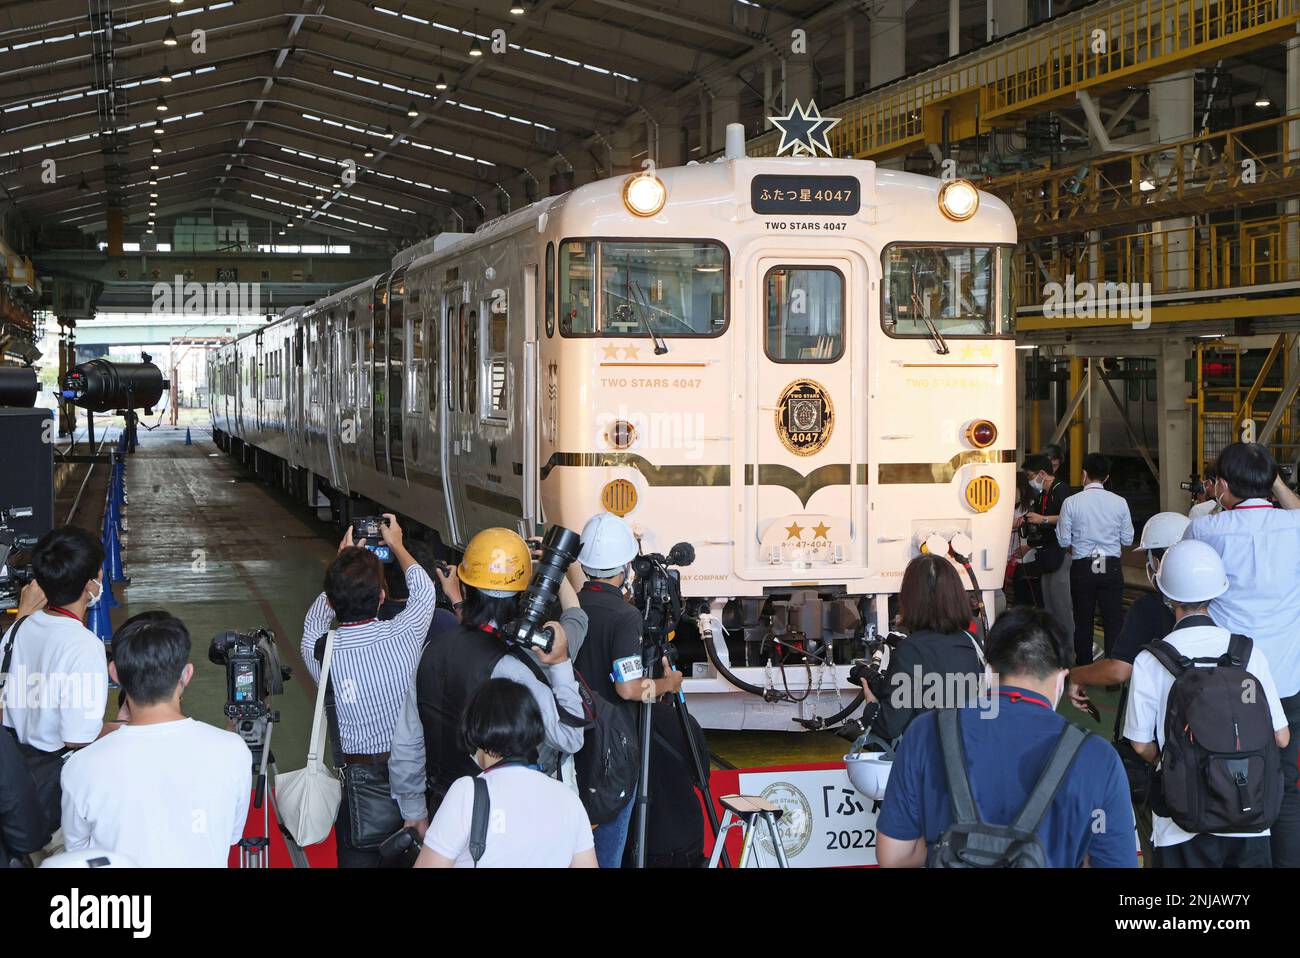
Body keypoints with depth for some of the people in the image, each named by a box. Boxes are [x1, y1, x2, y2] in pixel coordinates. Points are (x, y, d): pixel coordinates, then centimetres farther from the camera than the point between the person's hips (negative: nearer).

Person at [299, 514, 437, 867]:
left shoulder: (318, 649, -14)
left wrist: (343, 562, 24)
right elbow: (423, 589, 8)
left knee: (359, 857, 11)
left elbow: (318, 615, 13)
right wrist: (396, 544, 24)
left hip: (363, 778, 0)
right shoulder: (404, 633, -16)